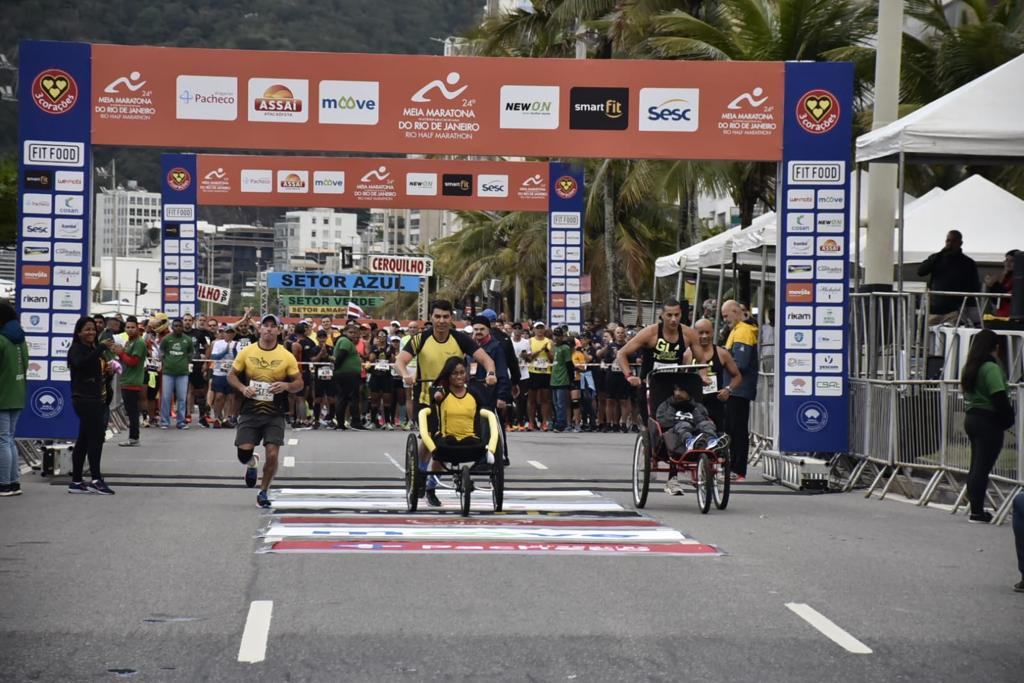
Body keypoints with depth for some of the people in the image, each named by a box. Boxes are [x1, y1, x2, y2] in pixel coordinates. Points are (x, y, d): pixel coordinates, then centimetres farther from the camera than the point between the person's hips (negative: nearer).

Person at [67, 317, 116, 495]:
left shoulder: (93, 349, 18)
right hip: (84, 399, -9)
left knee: (84, 440, 9)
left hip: (95, 399, 9)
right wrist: (102, 348, -35)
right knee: (96, 437, -11)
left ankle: (76, 482, 12)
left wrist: (107, 370, 6)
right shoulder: (76, 349, -8)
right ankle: (96, 480, -10)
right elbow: (81, 363, -31)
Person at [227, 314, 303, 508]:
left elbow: (299, 383, 4)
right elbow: (231, 375, 9)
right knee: (244, 452, -6)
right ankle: (252, 464, 33)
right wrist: (242, 388, -10)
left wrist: (286, 386, -17)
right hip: (250, 411, 1)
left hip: (275, 414, -1)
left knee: (272, 454, -8)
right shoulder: (246, 352, 1)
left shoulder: (287, 356, -1)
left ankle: (263, 491, 14)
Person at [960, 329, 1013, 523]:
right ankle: (977, 512, -4)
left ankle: (976, 509, 18)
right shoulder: (991, 368, -15)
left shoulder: (970, 368, 12)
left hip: (971, 418, 9)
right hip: (988, 422, -9)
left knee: (976, 466, 13)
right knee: (983, 467, -5)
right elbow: (999, 398, -22)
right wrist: (1009, 418, -9)